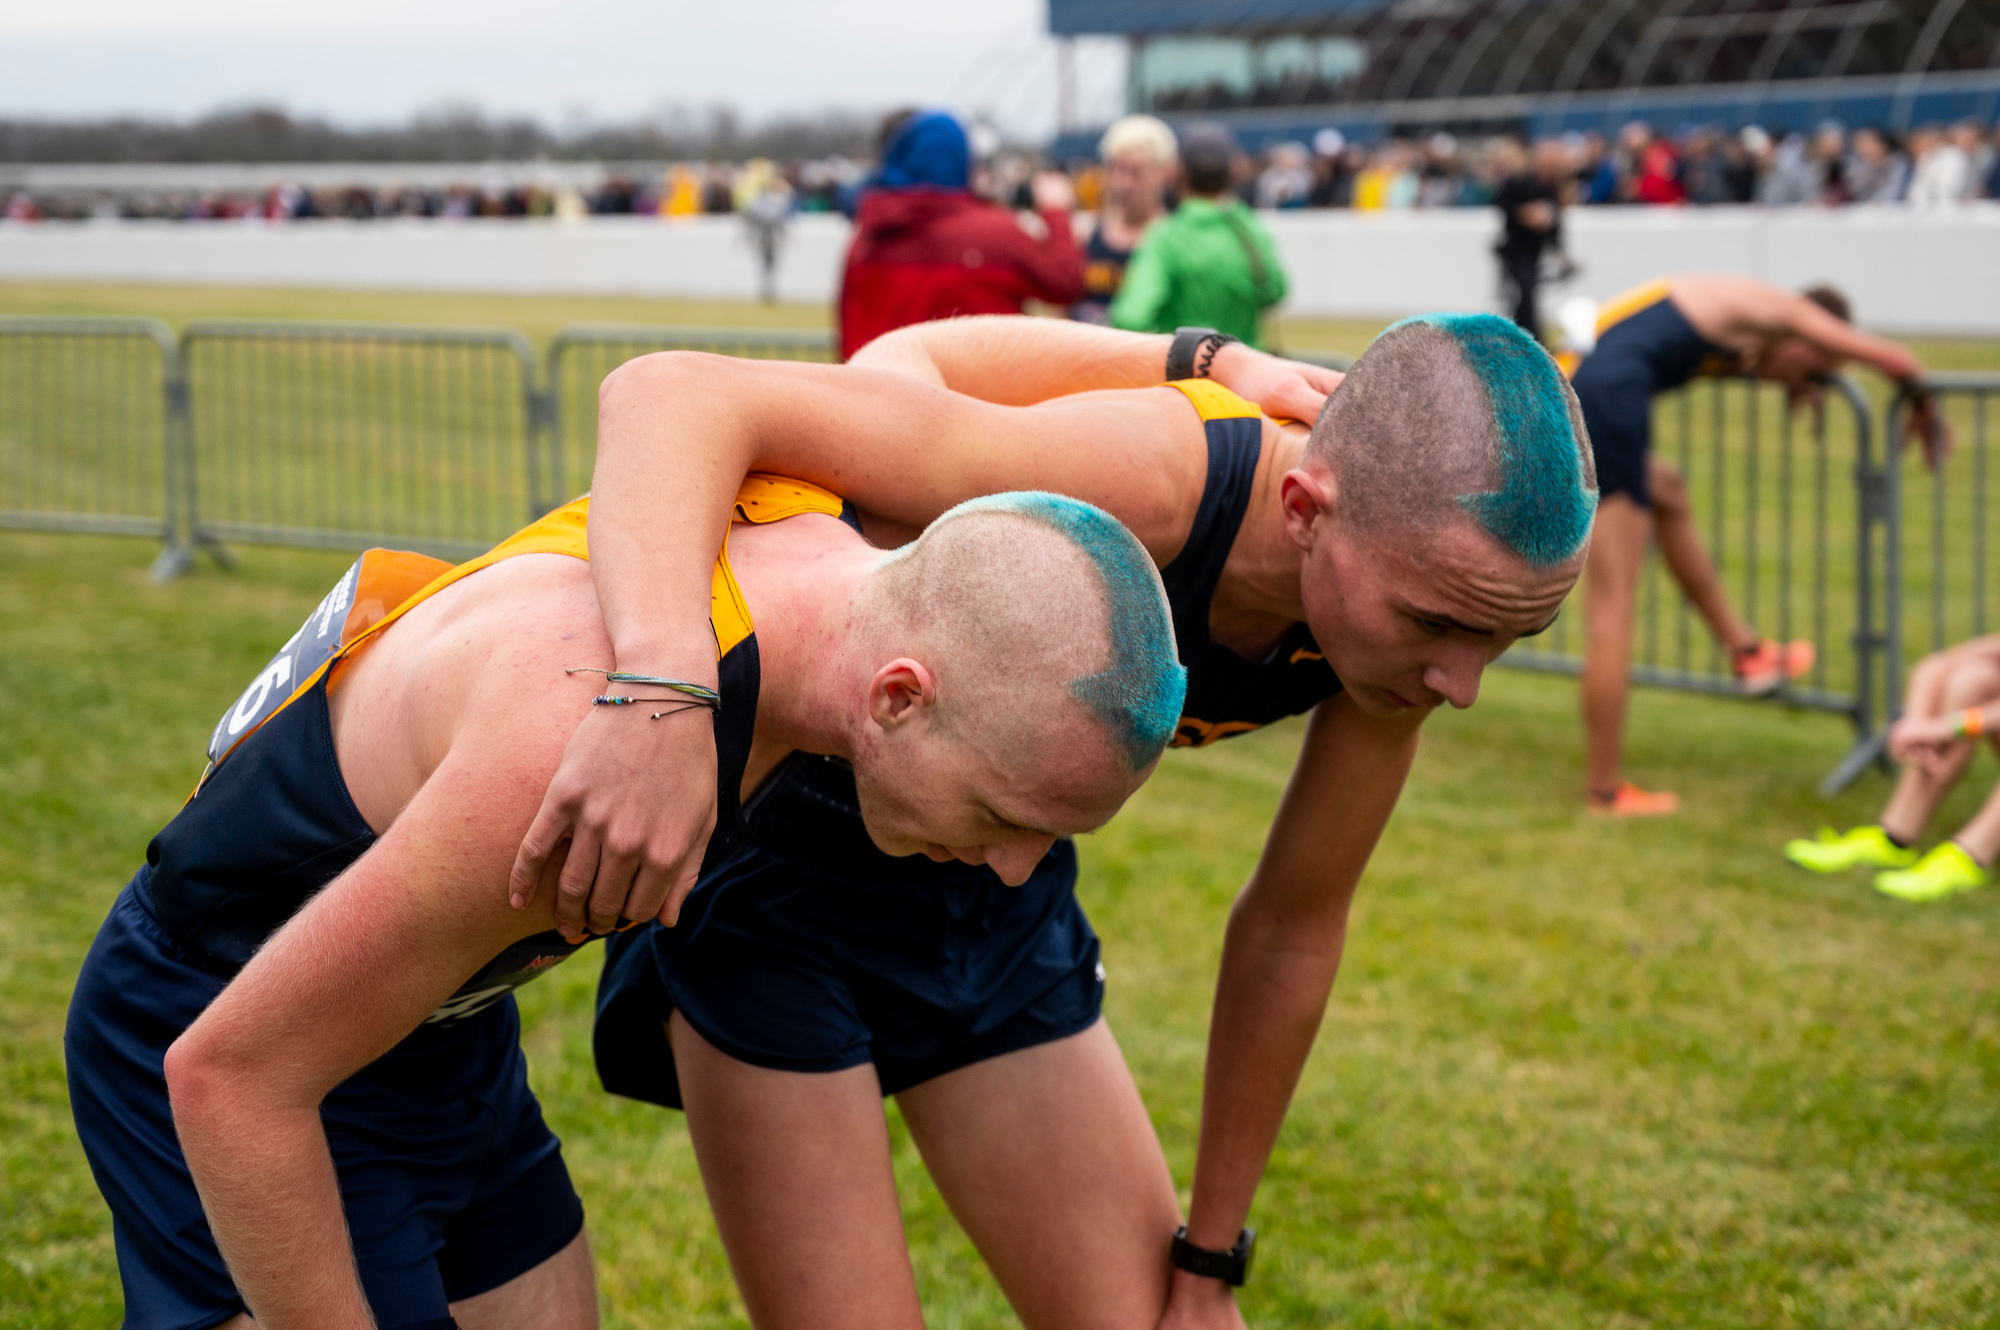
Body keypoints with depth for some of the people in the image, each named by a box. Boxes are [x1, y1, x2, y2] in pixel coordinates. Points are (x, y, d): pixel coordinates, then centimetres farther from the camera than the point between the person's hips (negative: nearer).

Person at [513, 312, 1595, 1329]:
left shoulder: (1408, 601, -17)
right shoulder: (1139, 485, -37)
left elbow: (1291, 929, -1)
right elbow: (678, 393, -42)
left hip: (1005, 895, 6)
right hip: (785, 854, -5)